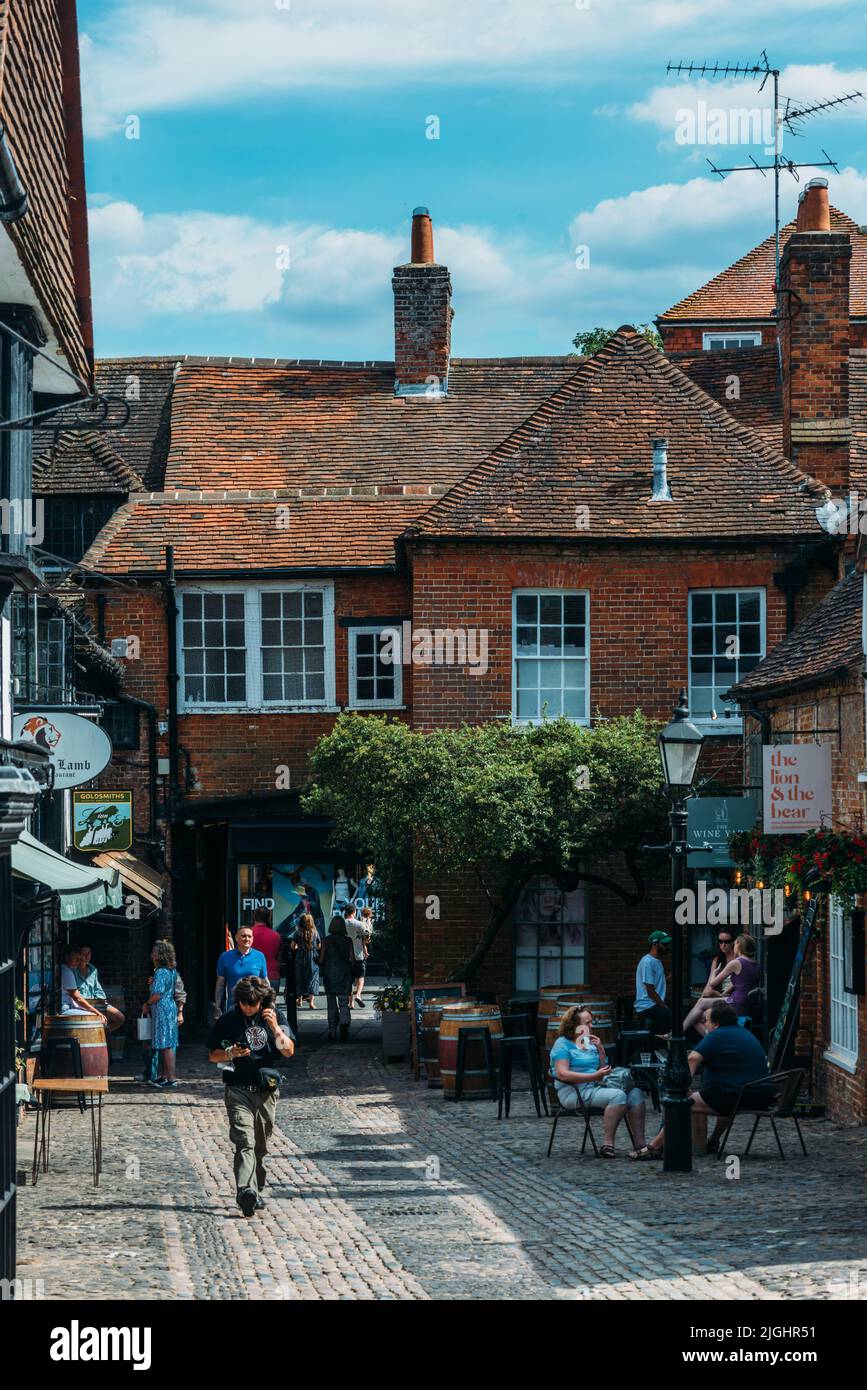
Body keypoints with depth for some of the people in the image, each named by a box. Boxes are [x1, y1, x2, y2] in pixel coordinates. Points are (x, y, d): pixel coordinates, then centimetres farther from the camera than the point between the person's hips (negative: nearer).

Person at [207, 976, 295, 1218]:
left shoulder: (276, 1016, 5)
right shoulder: (229, 1020, -1)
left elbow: (288, 1051, -1)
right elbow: (213, 1054, 6)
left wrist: (275, 1028, -15)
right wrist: (230, 1053, -14)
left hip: (267, 1090, 3)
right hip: (239, 1089, -3)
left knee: (261, 1146, 11)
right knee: (245, 1142, -18)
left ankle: (255, 1191, 23)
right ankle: (246, 1191, -31)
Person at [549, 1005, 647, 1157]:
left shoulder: (590, 1043, 22)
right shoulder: (563, 1044, 0)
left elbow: (604, 1069, 20)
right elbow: (562, 1074, -15)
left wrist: (601, 1050, 4)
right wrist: (594, 1076, -20)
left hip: (596, 1087, 7)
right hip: (576, 1092, -7)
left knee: (636, 1093, -14)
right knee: (618, 1095, -30)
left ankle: (640, 1145, -21)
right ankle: (607, 1144, -30)